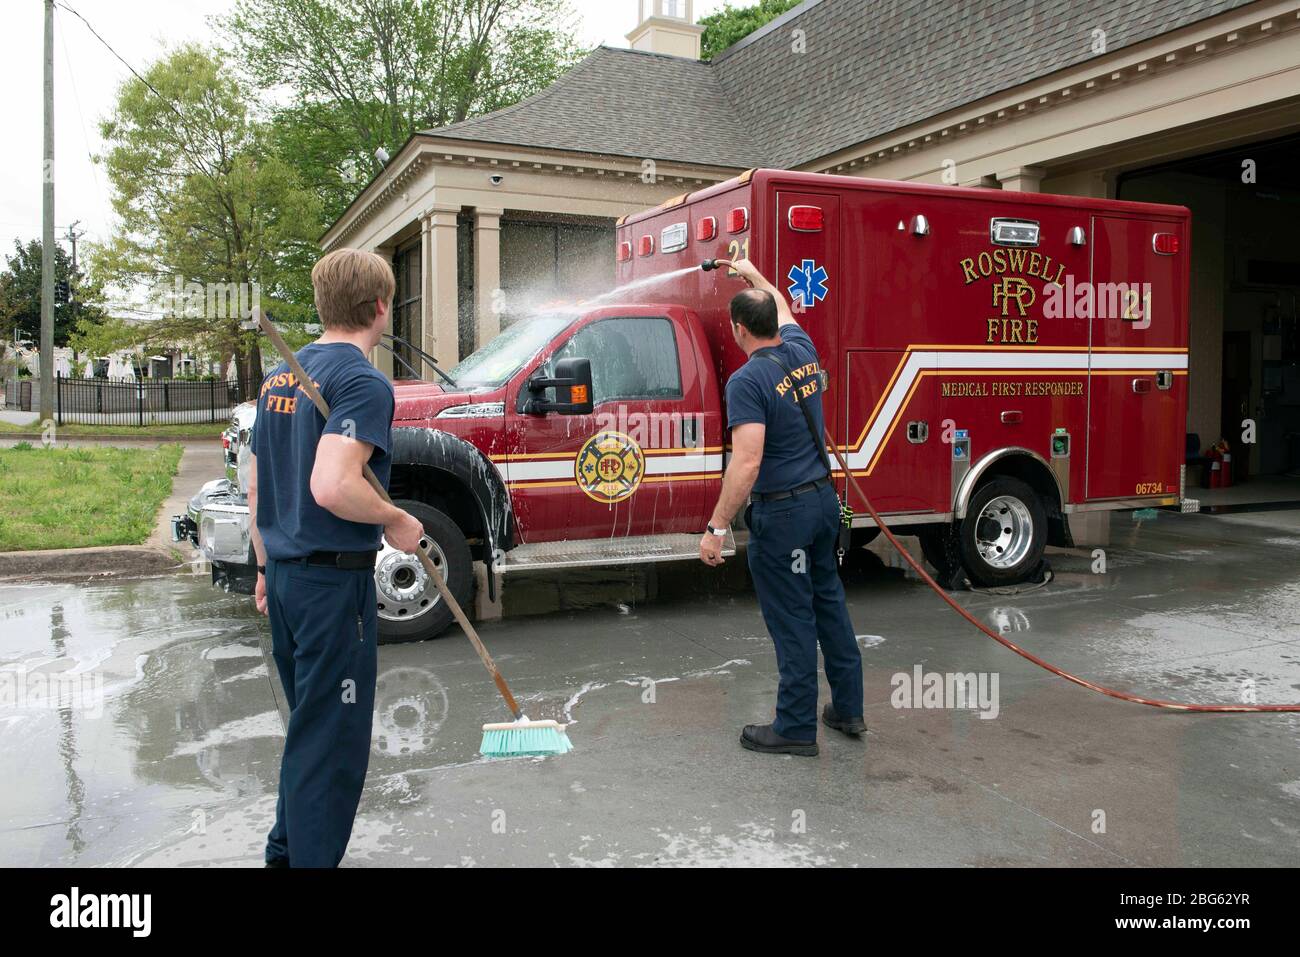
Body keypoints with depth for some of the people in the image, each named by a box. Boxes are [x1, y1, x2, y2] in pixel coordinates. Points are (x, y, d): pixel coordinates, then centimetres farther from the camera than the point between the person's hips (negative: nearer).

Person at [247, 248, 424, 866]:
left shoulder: (280, 377, 12)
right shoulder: (363, 380, -16)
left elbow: (256, 485, 17)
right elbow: (331, 486, -29)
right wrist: (396, 521, -13)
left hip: (284, 575, 9)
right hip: (334, 580, -9)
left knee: (309, 725, 23)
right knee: (332, 740, 3)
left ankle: (286, 848, 36)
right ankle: (311, 856, 14)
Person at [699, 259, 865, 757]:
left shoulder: (748, 381, -19)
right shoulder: (802, 351, 4)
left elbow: (747, 463, -26)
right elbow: (783, 309, 28)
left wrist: (715, 528, -22)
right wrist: (752, 273, 43)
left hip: (782, 512, -8)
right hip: (824, 497, 8)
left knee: (792, 619, 1)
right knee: (829, 601, 18)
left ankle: (796, 728, 13)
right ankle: (848, 708, 29)